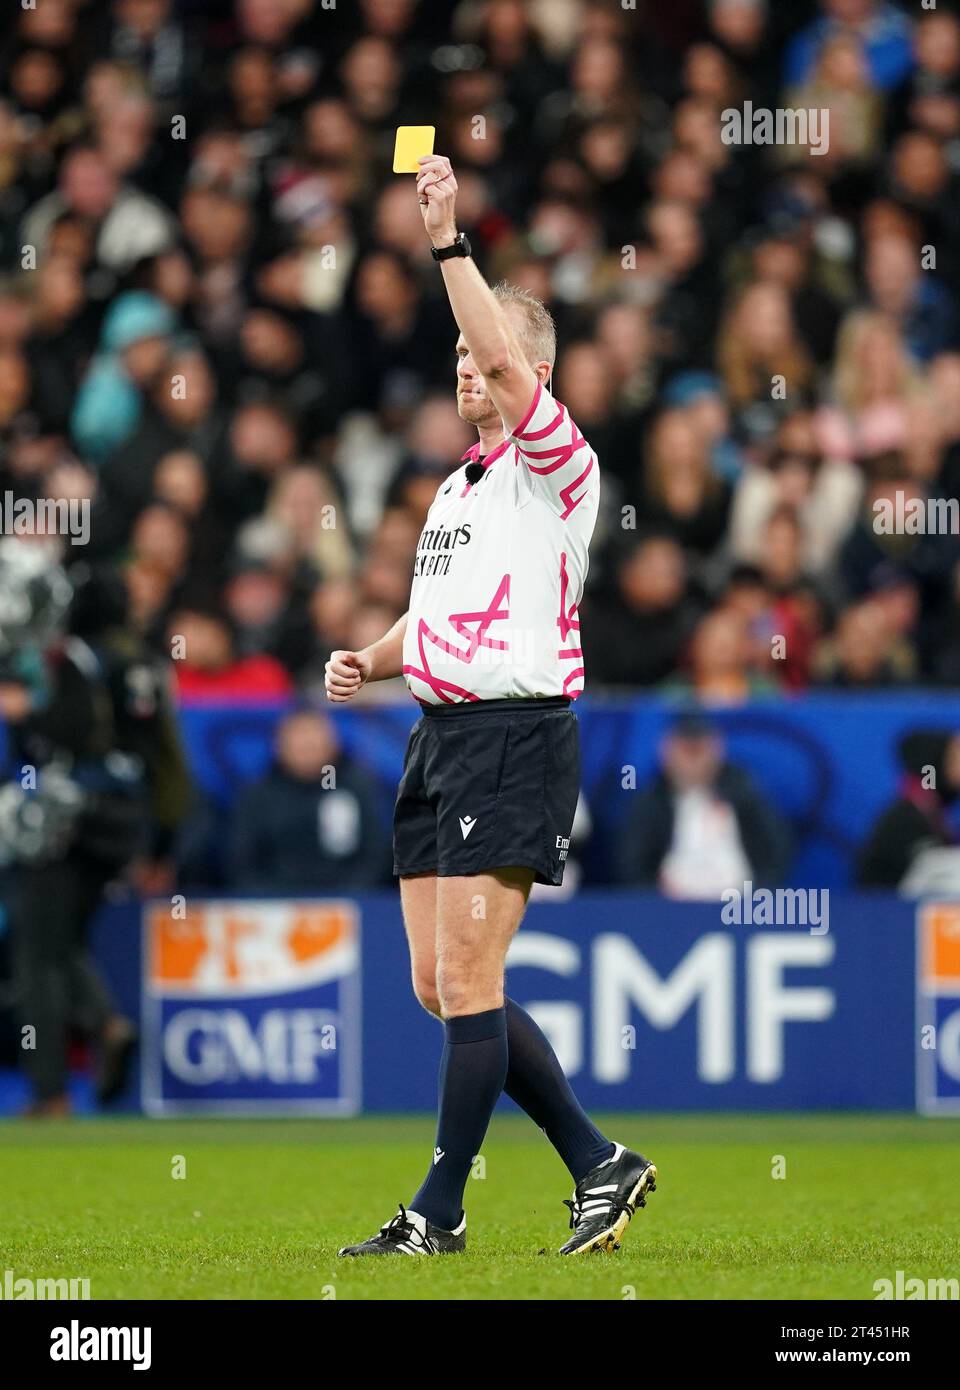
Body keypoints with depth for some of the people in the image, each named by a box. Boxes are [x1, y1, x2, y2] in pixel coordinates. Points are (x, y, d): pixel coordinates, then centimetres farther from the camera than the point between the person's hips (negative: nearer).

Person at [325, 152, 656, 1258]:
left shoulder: (555, 465, -6)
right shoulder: (456, 486, 21)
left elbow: (507, 362, -24)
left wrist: (449, 241, -26)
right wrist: (370, 662, 11)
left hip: (514, 735, -9)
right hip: (438, 736, 9)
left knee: (466, 979, -10)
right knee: (443, 987, 6)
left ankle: (440, 1210, -5)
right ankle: (600, 1166, 15)